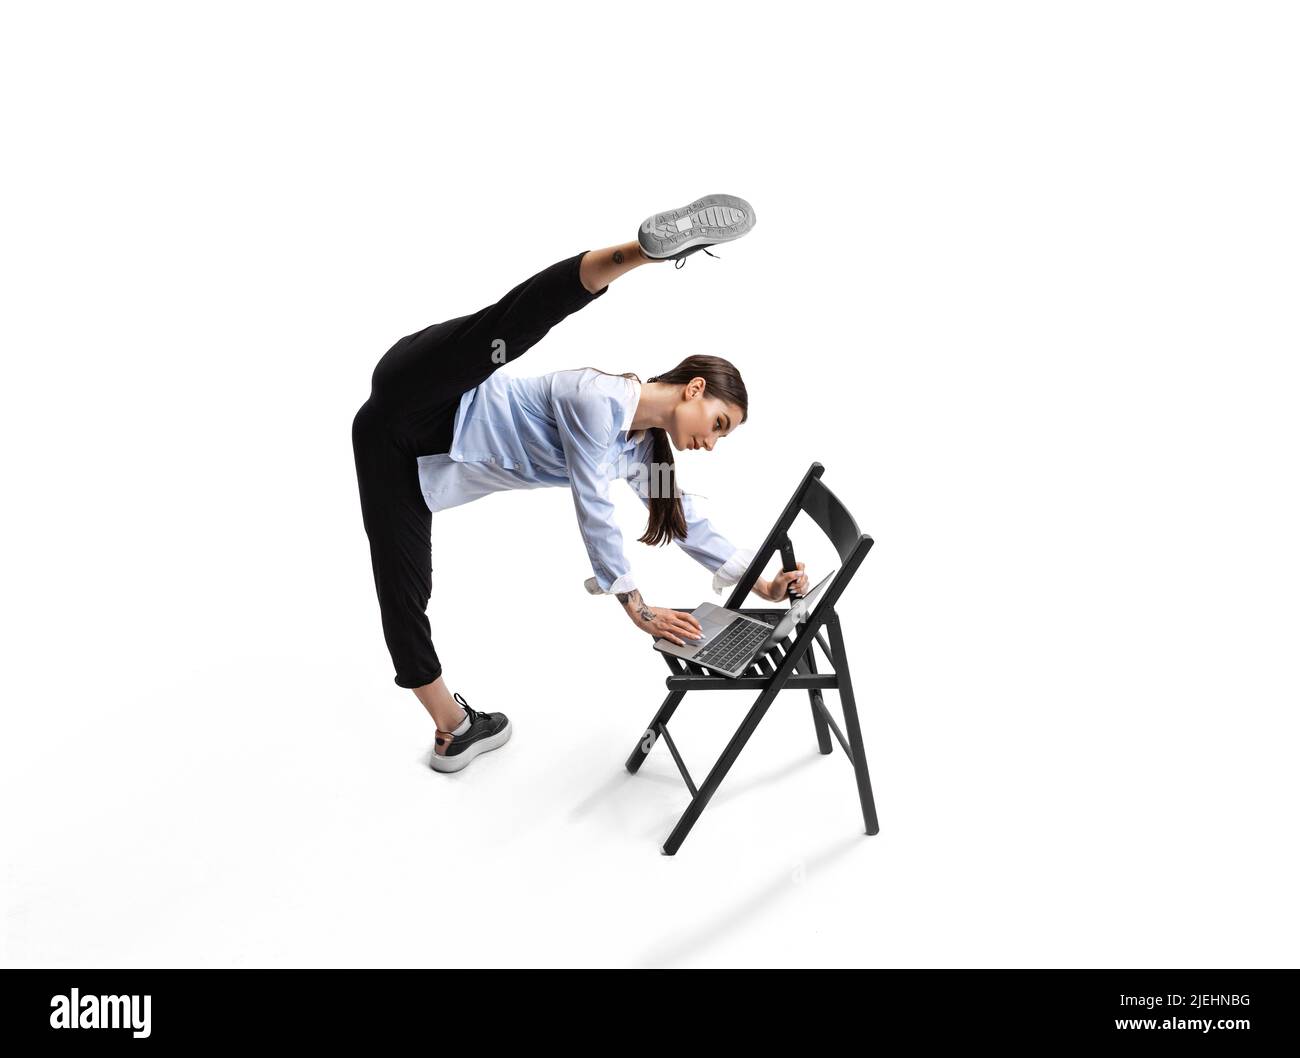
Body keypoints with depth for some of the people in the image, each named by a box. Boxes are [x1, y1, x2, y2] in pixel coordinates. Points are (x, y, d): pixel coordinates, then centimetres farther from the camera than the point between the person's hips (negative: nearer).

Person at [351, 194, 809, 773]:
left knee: (406, 591, 5)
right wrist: (637, 606, -17)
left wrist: (762, 582, 8)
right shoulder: (600, 397, -19)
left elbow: (687, 522, 12)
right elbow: (594, 514, -21)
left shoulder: (641, 447, 6)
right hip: (410, 410, -7)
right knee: (507, 325, -33)